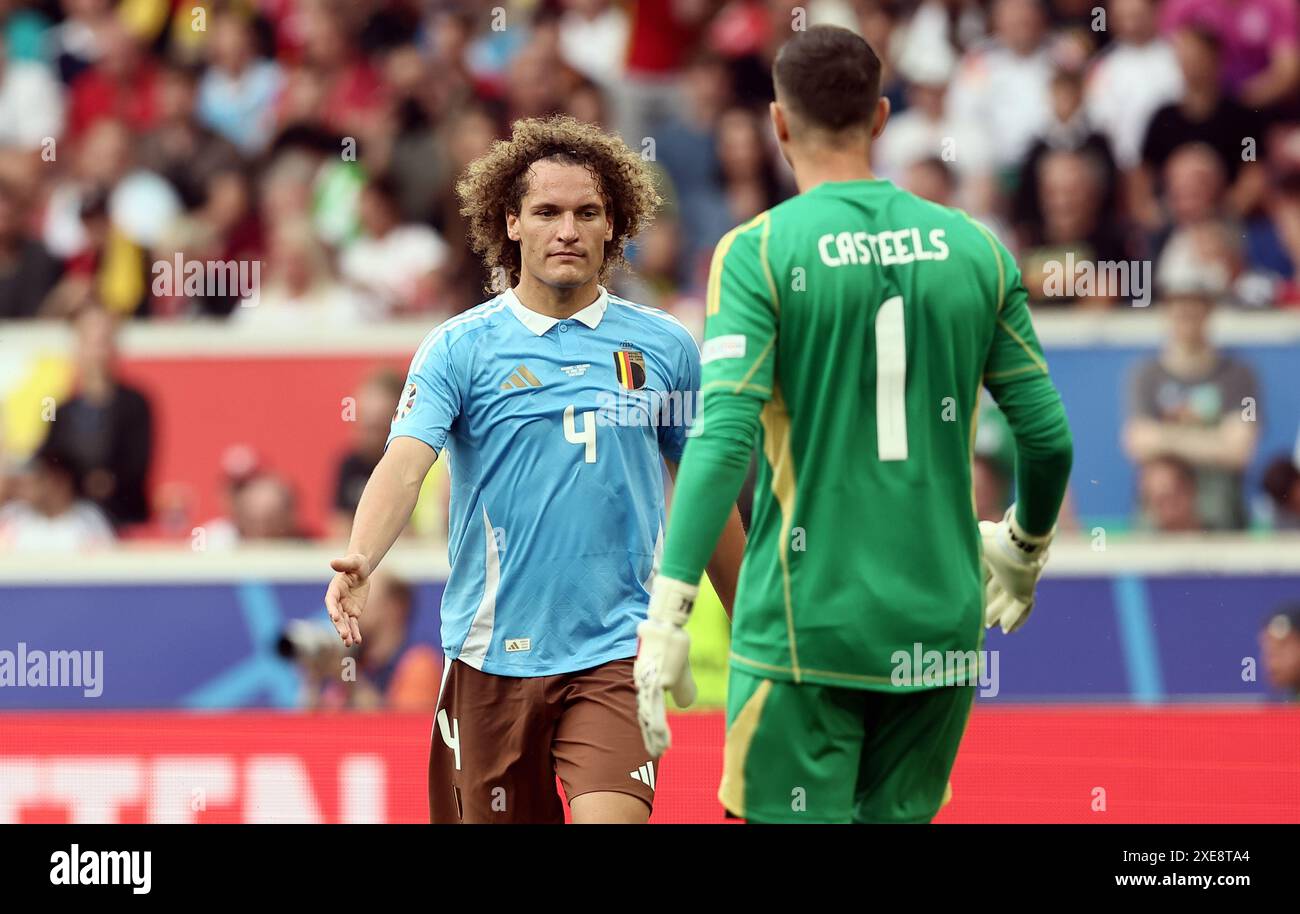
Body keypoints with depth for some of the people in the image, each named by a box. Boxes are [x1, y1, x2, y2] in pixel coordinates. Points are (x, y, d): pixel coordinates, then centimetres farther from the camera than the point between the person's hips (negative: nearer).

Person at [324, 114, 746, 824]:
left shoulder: (665, 347, 7)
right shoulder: (459, 348, 0)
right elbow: (405, 463, -14)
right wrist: (359, 562, -33)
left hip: (615, 652, 0)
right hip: (491, 653, 0)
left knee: (612, 819, -20)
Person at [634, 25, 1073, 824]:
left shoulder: (760, 251, -6)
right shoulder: (972, 248, 6)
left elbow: (725, 439, -16)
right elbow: (1049, 436, 8)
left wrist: (668, 614, -17)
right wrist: (1024, 548, 28)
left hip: (806, 630, -4)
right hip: (940, 627, 4)